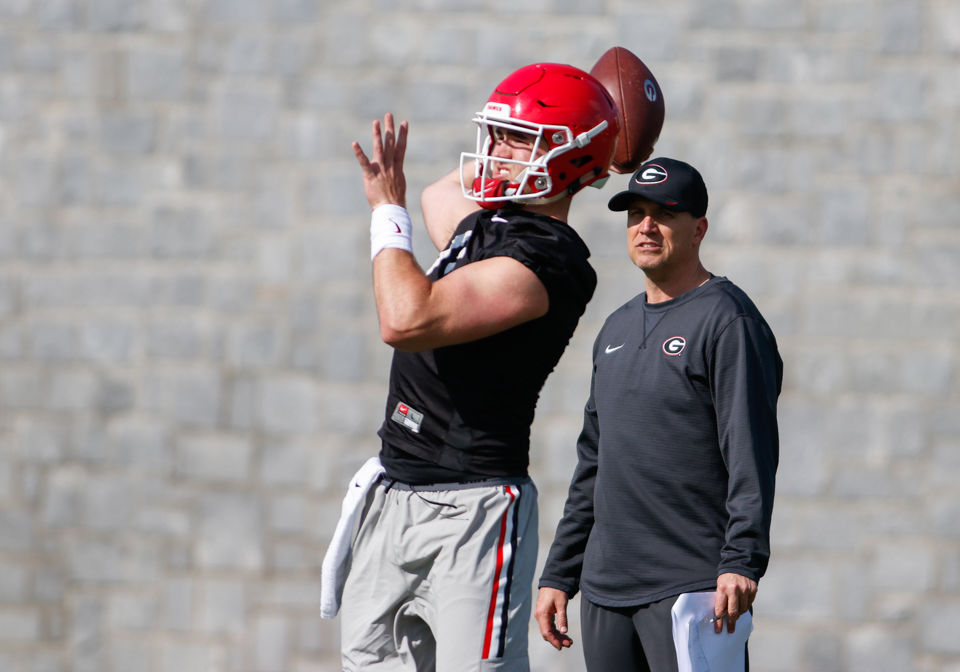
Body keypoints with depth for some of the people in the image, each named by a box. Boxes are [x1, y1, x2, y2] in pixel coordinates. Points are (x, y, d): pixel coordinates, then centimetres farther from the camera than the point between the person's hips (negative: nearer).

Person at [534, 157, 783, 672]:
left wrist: (742, 562, -24)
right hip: (604, 588, 8)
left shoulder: (728, 320, -5)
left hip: (691, 587, -8)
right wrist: (558, 574, 20)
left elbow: (752, 455, -13)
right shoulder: (617, 329, 20)